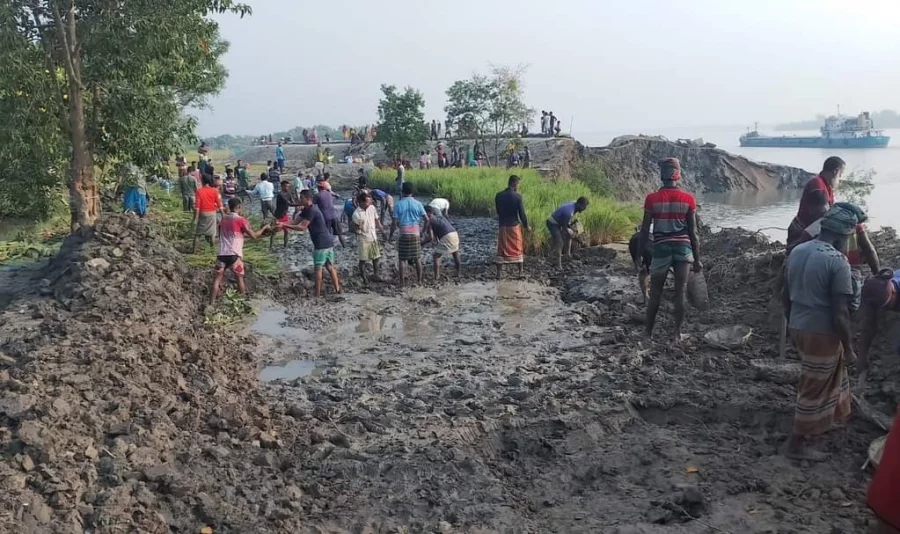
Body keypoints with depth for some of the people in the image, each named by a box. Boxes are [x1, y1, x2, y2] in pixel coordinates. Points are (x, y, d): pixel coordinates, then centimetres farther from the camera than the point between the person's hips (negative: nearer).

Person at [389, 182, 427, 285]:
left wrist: (391, 235, 8)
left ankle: (402, 282, 6)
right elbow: (427, 219, -1)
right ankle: (419, 280, 19)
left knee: (401, 259, 8)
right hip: (415, 234, 2)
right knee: (417, 258, 13)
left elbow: (394, 222, -4)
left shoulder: (398, 205, -3)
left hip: (404, 235, -2)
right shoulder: (418, 204, 1)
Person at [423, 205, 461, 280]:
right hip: (455, 234, 7)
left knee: (435, 256, 3)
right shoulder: (440, 216, 23)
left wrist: (421, 243, 6)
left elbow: (430, 238, -6)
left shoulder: (429, 220, 0)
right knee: (456, 254, 29)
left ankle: (436, 277, -3)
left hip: (446, 237, -7)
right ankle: (459, 273, 40)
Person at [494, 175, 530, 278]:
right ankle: (521, 271, 15)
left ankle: (498, 273, 5)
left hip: (502, 226, 3)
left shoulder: (498, 195, 0)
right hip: (514, 226, -2)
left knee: (501, 250, 7)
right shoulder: (517, 196, -11)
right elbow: (522, 213, -8)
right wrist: (526, 225, 5)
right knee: (518, 249, 11)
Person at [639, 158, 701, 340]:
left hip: (661, 248, 0)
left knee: (655, 293, 9)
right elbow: (693, 232, -1)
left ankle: (649, 332, 15)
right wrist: (697, 259, 6)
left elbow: (645, 230, -4)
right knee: (680, 293, 7)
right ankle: (677, 334, 12)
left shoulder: (652, 199, -5)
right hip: (683, 248, 1)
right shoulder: (688, 199, -3)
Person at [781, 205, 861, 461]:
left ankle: (827, 419, 46)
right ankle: (796, 443, 16)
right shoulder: (838, 261, -20)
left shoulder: (797, 251, 3)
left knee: (834, 374, 29)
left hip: (798, 327, 8)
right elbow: (840, 312, -20)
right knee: (814, 388, 6)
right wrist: (848, 348, -10)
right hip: (822, 333, -8)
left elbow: (785, 294, 11)